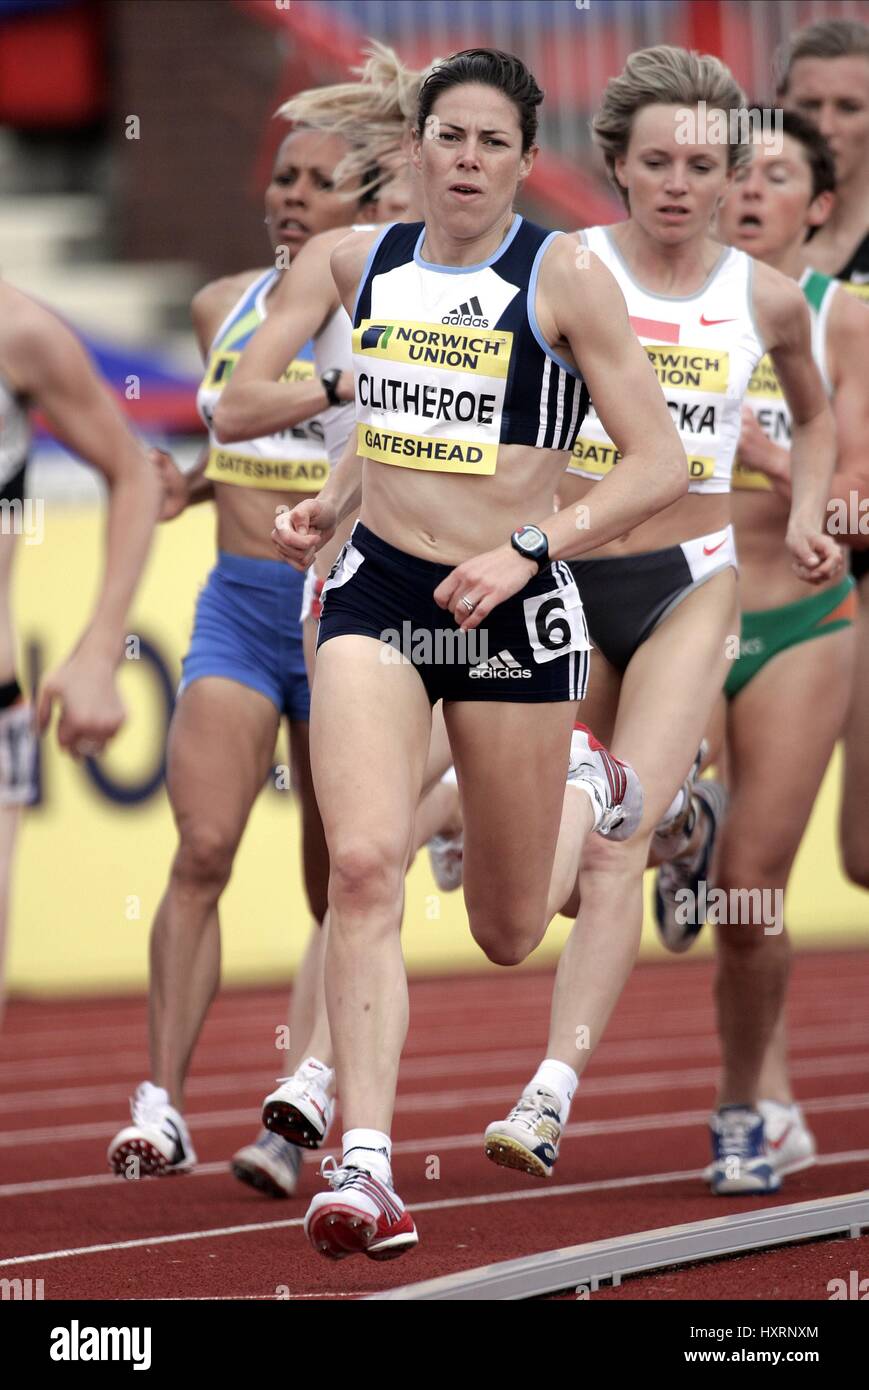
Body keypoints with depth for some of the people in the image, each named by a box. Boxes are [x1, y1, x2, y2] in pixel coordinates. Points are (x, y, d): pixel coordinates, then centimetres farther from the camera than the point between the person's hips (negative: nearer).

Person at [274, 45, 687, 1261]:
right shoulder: (365, 263, 6)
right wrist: (329, 506, 12)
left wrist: (528, 551, -20)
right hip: (375, 594, 2)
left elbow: (660, 467, -10)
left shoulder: (565, 278, -8)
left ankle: (590, 792, 47)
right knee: (363, 868, -20)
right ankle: (364, 1165, -22)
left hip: (515, 610, -2)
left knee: (508, 937, 12)